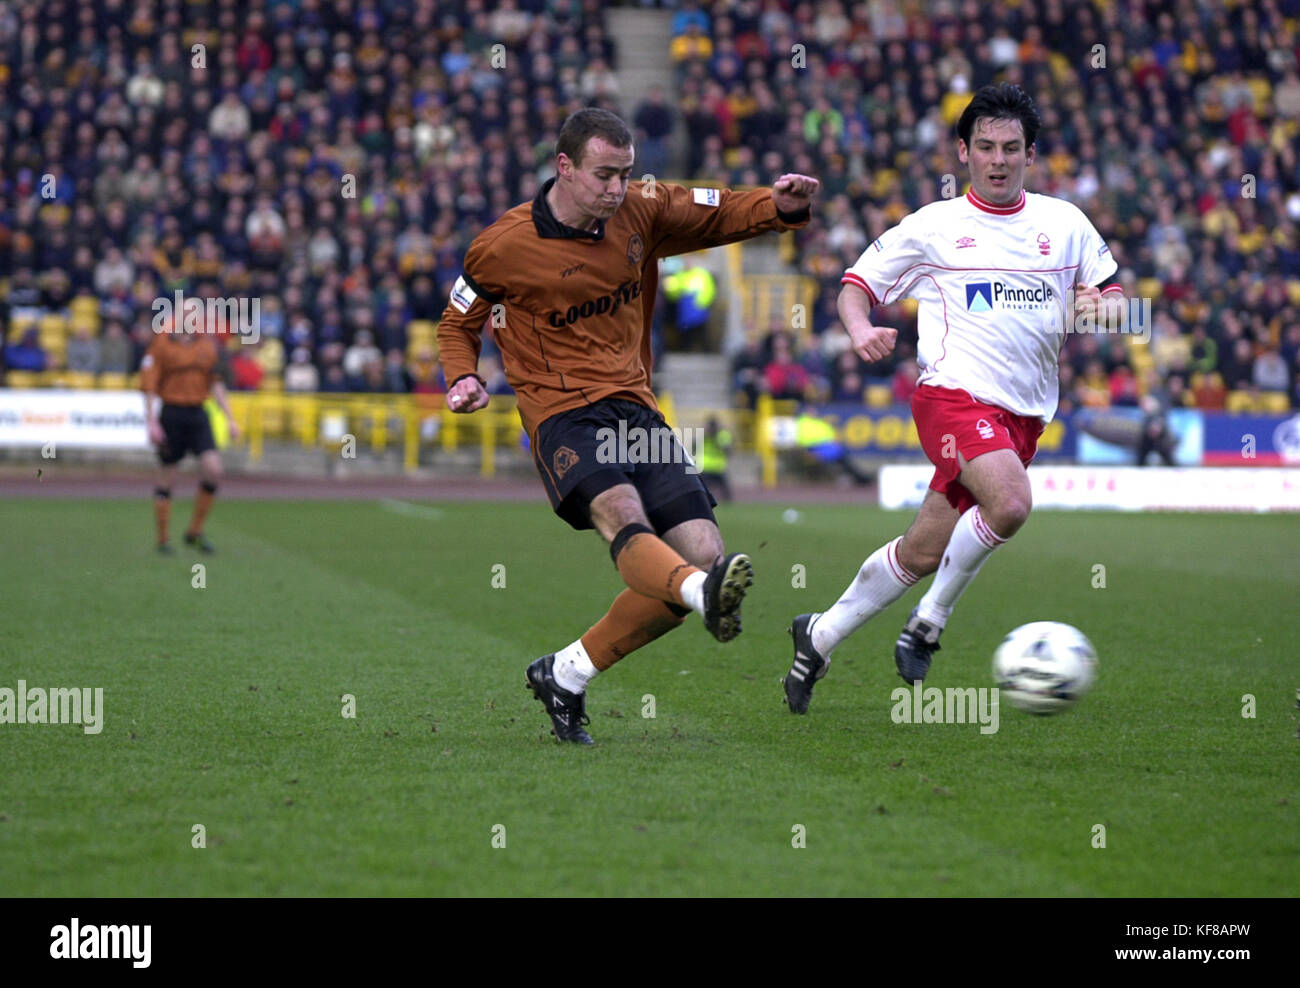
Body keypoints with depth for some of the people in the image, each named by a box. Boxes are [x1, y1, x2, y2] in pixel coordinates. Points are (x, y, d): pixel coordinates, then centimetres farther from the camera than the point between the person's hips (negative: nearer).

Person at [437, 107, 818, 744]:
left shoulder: (642, 212, 6)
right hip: (564, 413, -5)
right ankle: (705, 594, -67)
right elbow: (458, 322, 13)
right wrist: (463, 378, -8)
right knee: (622, 515, -35)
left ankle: (565, 675, 4)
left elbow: (725, 213, 13)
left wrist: (782, 206, -10)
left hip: (636, 409, 5)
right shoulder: (502, 248, -3)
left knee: (704, 555, -7)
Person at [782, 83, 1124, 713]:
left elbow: (1111, 297, 21)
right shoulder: (932, 227, 4)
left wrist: (1101, 306, -3)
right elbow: (856, 283, 9)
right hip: (952, 394, -4)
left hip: (1022, 414, 4)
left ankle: (818, 638, 22)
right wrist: (860, 328, -13)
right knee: (1010, 502, -30)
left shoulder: (1065, 223, 12)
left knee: (923, 554, 3)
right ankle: (929, 623, -10)